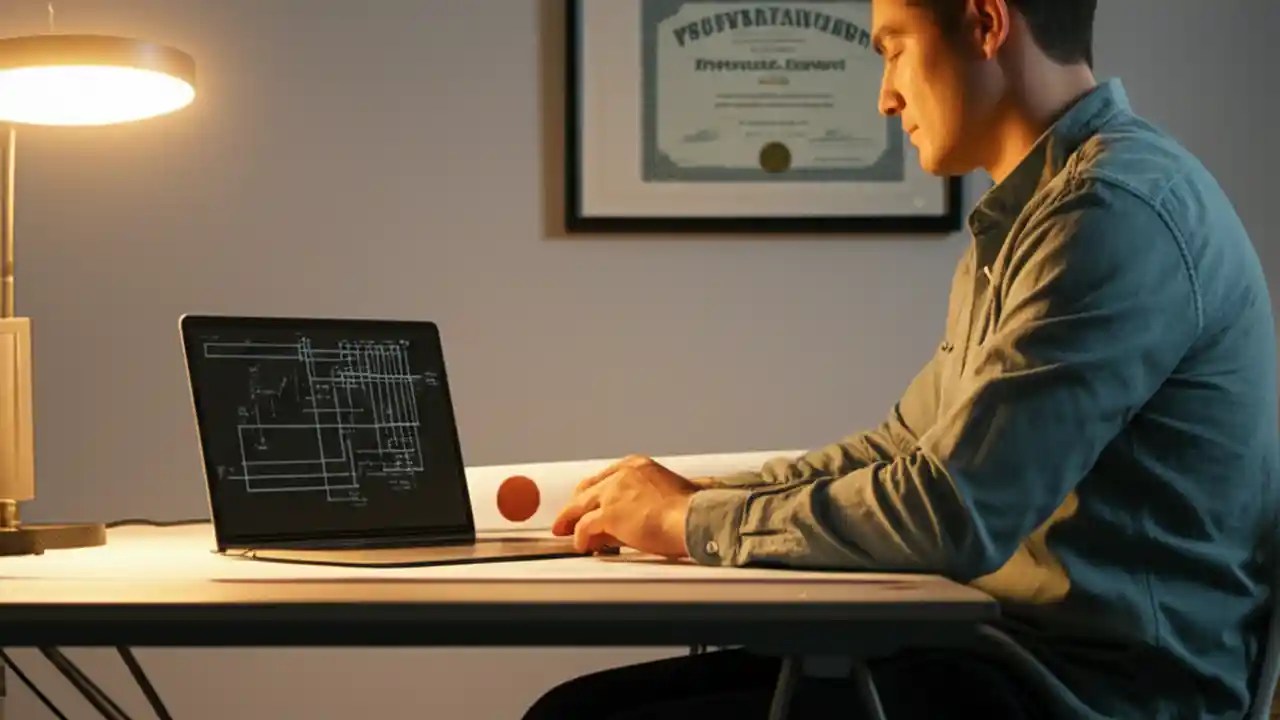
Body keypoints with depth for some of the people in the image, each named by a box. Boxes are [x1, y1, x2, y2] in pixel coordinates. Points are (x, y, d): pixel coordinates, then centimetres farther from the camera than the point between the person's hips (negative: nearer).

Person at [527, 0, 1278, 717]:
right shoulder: (1027, 218, 17)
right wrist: (699, 494, 9)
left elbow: (953, 516, -22)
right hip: (1005, 649, 9)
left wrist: (696, 522, -10)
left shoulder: (1121, 208, -17)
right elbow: (908, 447, 22)